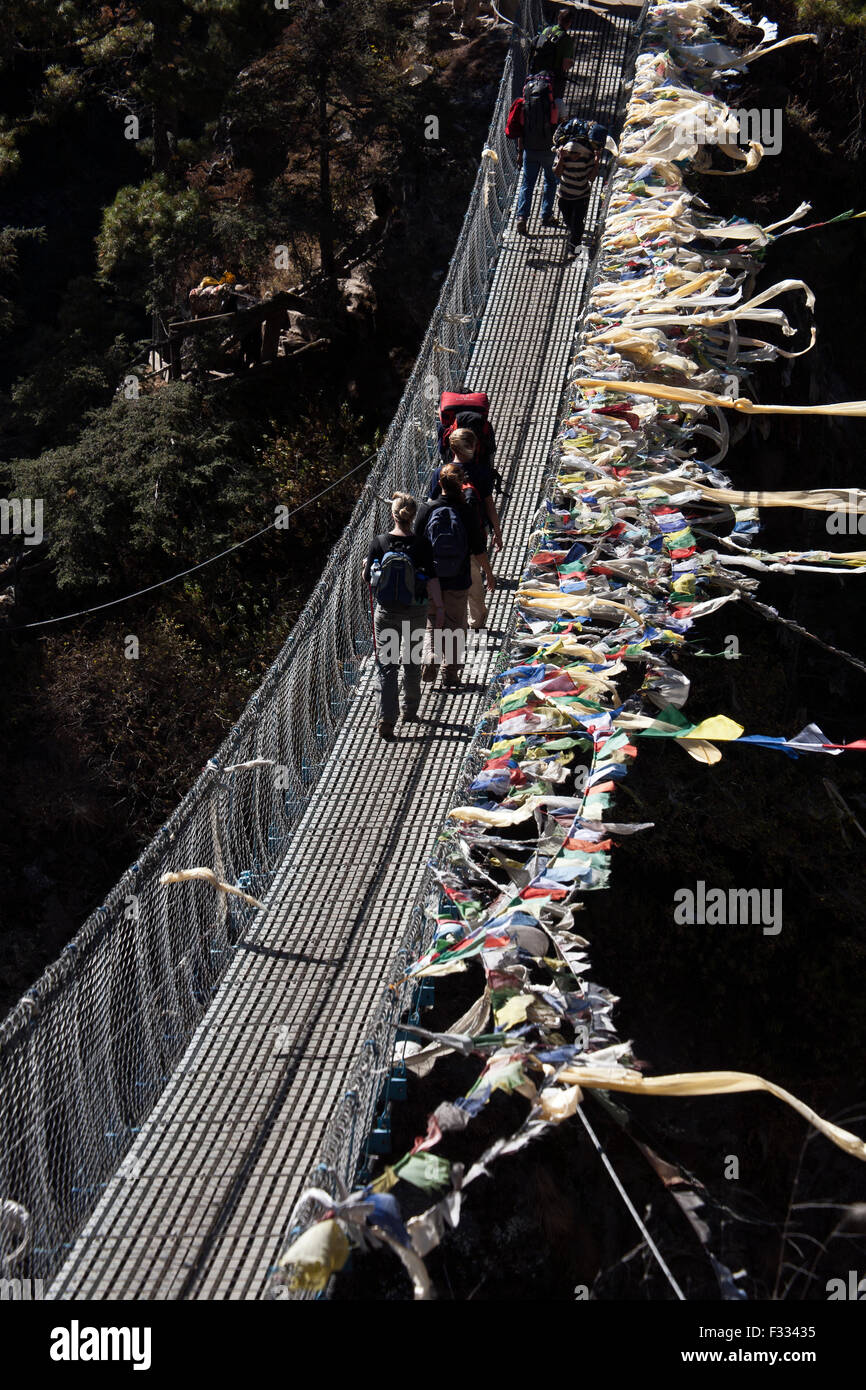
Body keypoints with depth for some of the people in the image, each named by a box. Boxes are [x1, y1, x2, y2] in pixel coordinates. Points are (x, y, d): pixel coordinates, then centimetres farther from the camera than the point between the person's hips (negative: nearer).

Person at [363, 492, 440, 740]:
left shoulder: (379, 542, -10)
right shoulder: (422, 544, -12)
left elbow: (367, 579, -2)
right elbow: (431, 581, -12)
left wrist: (367, 565, 20)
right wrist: (439, 607, -1)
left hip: (386, 612, 0)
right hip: (415, 613, 0)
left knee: (386, 664, 5)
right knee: (411, 659, 21)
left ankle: (387, 719, -6)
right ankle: (410, 710, 33)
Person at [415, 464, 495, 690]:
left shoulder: (427, 509, -9)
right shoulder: (467, 512, -11)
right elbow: (479, 549, -5)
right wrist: (488, 573, 12)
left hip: (430, 578, 1)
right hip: (458, 581, -1)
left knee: (432, 622, 20)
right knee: (455, 626, 14)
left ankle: (430, 656, -4)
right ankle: (450, 675, 18)